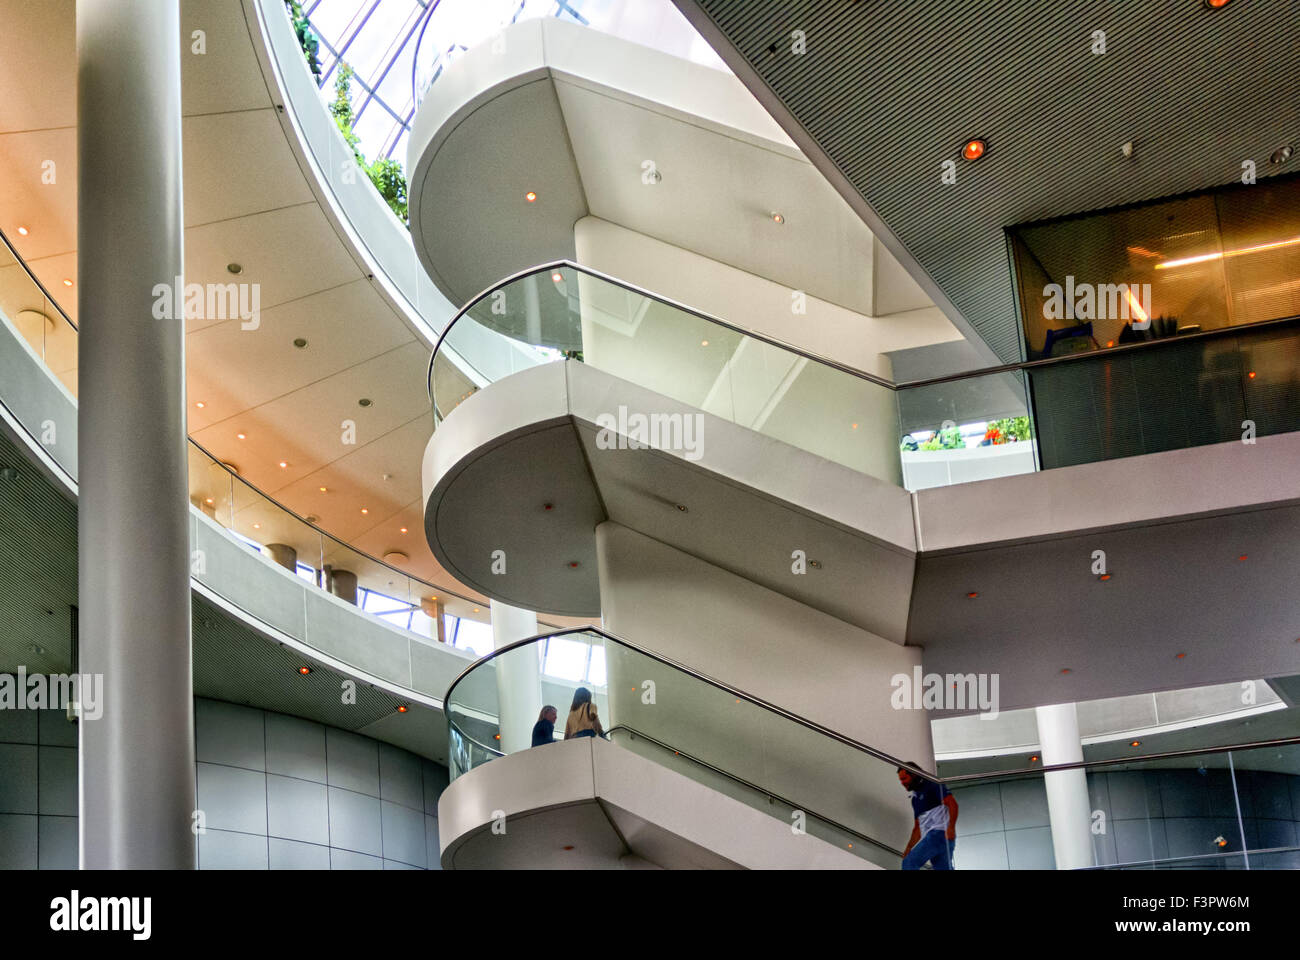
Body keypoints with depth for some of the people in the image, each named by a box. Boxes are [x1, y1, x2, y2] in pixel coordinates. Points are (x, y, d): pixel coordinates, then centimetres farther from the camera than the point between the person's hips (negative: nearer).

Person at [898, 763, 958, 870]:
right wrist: (909, 848, 15)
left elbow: (952, 803, -11)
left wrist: (951, 827, -24)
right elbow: (918, 827, 27)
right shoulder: (915, 798, 27)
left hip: (939, 833, -9)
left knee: (909, 863, -15)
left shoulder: (932, 785, 2)